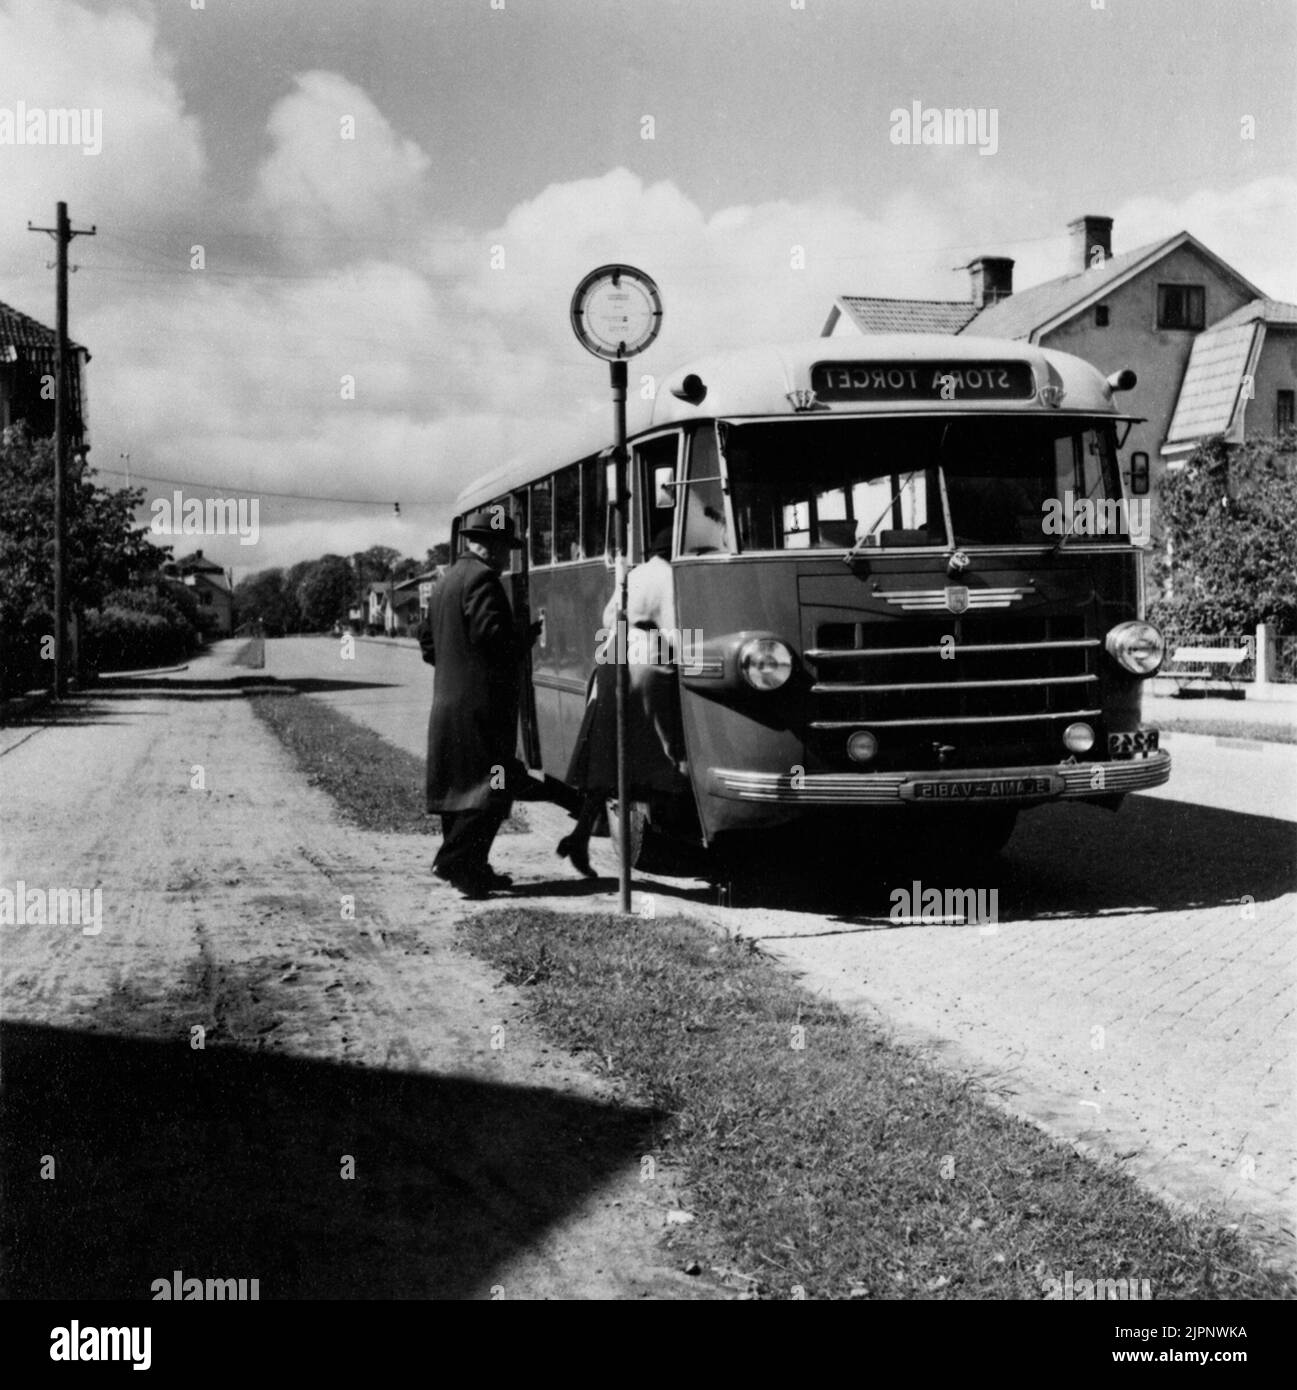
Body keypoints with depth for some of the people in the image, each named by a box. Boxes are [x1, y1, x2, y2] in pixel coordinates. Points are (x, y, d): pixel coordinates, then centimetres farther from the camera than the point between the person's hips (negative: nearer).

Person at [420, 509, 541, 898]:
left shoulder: (447, 580, 19)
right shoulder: (482, 578, -11)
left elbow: (428, 642, 21)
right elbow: (491, 633, -22)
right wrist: (527, 636, -7)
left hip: (447, 701, 10)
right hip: (482, 701, -10)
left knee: (460, 784, 12)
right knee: (492, 788, -7)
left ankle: (471, 867, 18)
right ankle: (456, 861, -12)